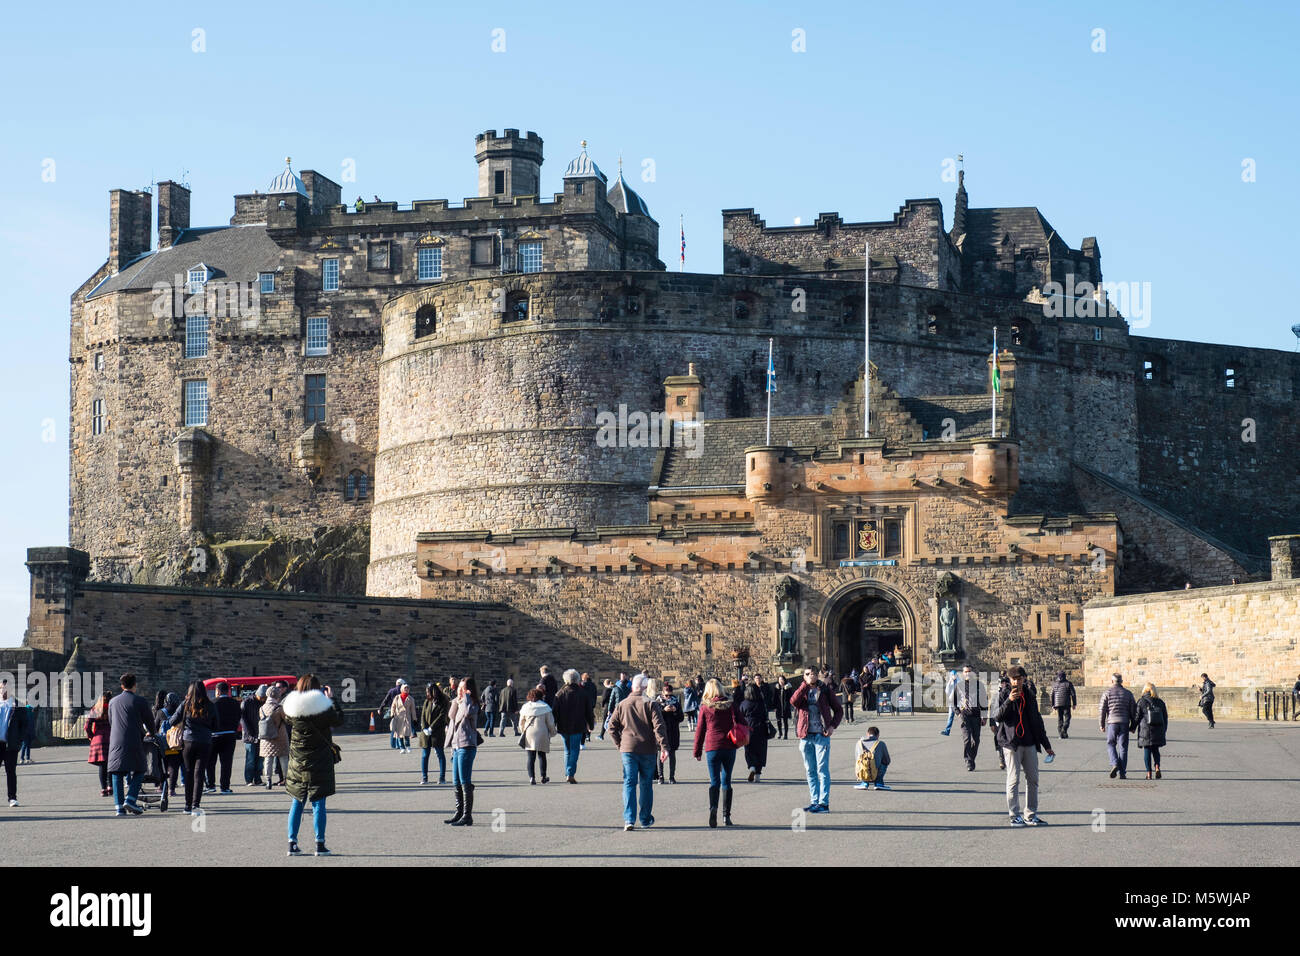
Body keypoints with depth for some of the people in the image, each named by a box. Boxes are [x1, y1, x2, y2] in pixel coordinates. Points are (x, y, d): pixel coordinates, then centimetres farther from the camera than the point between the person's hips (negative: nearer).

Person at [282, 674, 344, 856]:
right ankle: (320, 844, 2)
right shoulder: (322, 706, -14)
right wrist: (332, 698, 9)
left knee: (297, 803, 13)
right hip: (320, 762, -3)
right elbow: (339, 719, 0)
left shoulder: (291, 706, -4)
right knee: (318, 803, 2)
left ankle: (292, 843, 11)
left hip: (297, 762, 3)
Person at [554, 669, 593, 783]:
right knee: (575, 750, 0)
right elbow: (589, 710, 3)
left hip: (563, 727, 2)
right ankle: (570, 774, -11)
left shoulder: (560, 693, -2)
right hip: (577, 727, -2)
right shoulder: (582, 693, -3)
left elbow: (555, 711, 0)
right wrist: (591, 724, 14)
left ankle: (567, 773, 18)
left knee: (567, 750, 16)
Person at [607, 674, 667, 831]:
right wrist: (663, 747, -14)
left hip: (628, 749, 1)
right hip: (647, 750, -1)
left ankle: (629, 819, -15)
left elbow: (612, 726, 5)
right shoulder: (649, 704, -4)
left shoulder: (622, 704, 5)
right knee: (646, 784, 12)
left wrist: (619, 744, 11)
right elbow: (659, 727, -12)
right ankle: (646, 819, 20)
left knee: (629, 783, 0)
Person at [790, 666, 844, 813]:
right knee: (810, 771, 8)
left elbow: (838, 710, 10)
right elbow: (794, 702, -13)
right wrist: (806, 684, -15)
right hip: (805, 736, 3)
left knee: (822, 769, -7)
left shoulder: (825, 690, 5)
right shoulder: (801, 690, 10)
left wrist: (833, 726, -6)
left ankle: (824, 803, -7)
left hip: (821, 735, -3)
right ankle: (815, 801, 14)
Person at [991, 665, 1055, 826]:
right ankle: (1014, 816, 0)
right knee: (1013, 780, -4)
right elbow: (997, 716, -12)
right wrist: (1009, 701, -25)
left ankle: (1031, 815, 15)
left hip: (1029, 743, 5)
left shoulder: (1029, 695, 12)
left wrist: (1046, 745, 18)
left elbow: (1037, 721, 18)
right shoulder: (1004, 694, -1)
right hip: (1011, 742, -5)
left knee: (1033, 779, 7)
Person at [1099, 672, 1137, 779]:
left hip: (1111, 722, -1)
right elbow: (1133, 710, 6)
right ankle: (1122, 773, 1)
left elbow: (1103, 710, -1)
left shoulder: (1107, 693, 1)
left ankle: (1115, 764, -12)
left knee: (1110, 744, 12)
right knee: (1123, 747, 4)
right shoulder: (1128, 693, 7)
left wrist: (1102, 725, 5)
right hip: (1124, 722, 1)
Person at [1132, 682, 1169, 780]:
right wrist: (1163, 730, 21)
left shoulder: (1141, 702, -6)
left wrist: (1132, 728, 8)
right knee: (1155, 750, 16)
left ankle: (1149, 773, 2)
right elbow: (1165, 717, 11)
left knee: (1147, 751, 4)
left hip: (1145, 730, -3)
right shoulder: (1160, 702, 6)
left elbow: (1136, 717, -5)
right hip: (1158, 731, 3)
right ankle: (1157, 767, -4)